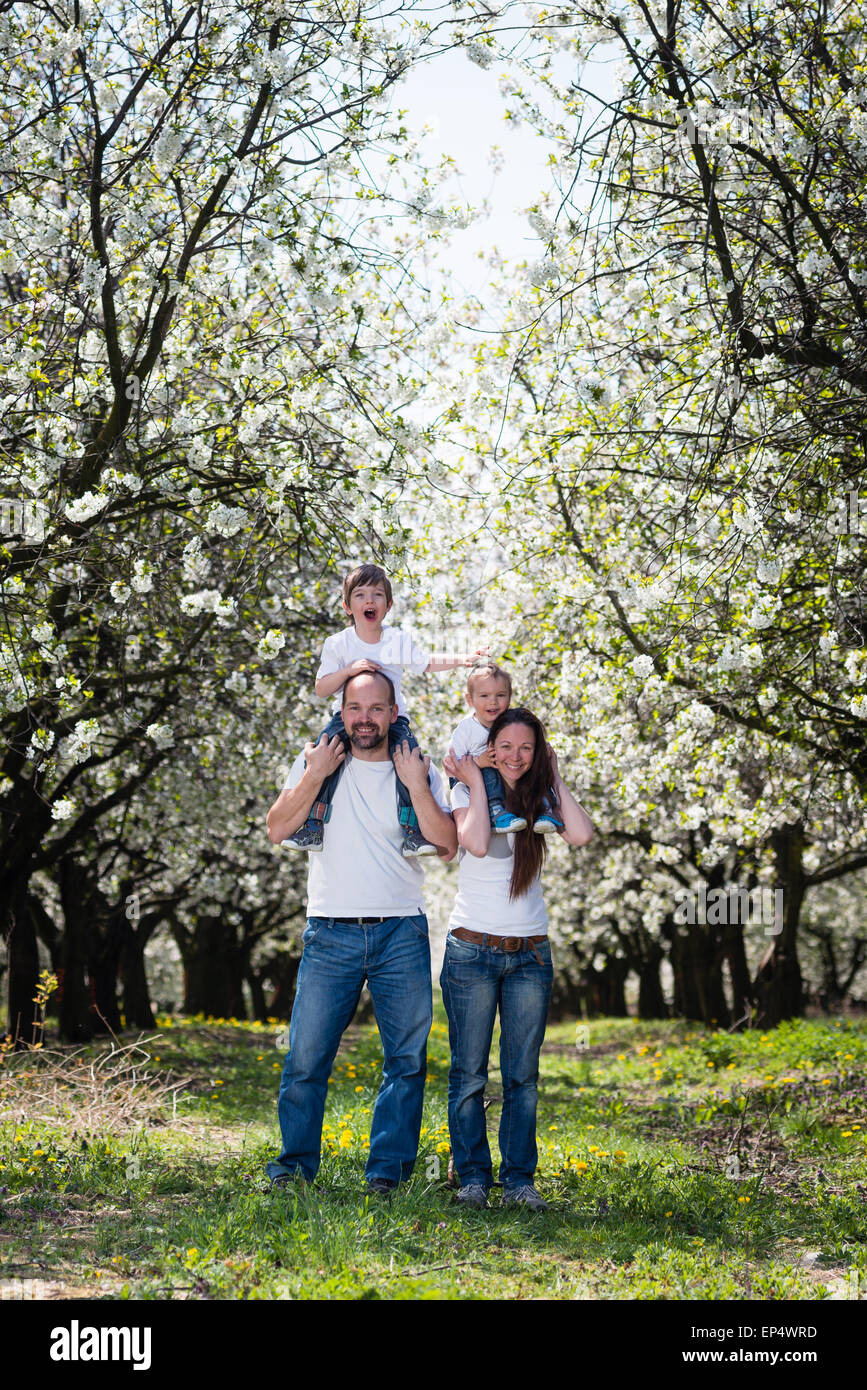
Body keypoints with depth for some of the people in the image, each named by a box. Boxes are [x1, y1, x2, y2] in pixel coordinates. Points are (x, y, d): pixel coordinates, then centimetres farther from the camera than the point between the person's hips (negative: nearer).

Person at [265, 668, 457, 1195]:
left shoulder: (422, 771, 7)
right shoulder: (317, 760, 7)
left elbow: (448, 846, -2)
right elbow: (278, 830, -1)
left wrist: (416, 786, -11)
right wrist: (316, 776, -10)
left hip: (402, 933, 1)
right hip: (331, 934, -1)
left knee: (407, 1058, 2)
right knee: (307, 1056, -3)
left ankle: (389, 1168, 11)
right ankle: (295, 1162, 12)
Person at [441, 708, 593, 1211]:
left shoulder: (540, 799, 8)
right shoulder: (470, 791, 0)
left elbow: (581, 834, -12)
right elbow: (477, 842, -21)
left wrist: (556, 778, -3)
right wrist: (477, 783, -12)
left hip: (530, 955, 3)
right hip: (473, 951, -3)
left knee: (523, 1074, 4)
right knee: (469, 1074, 0)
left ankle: (520, 1179, 10)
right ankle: (473, 1178, 9)